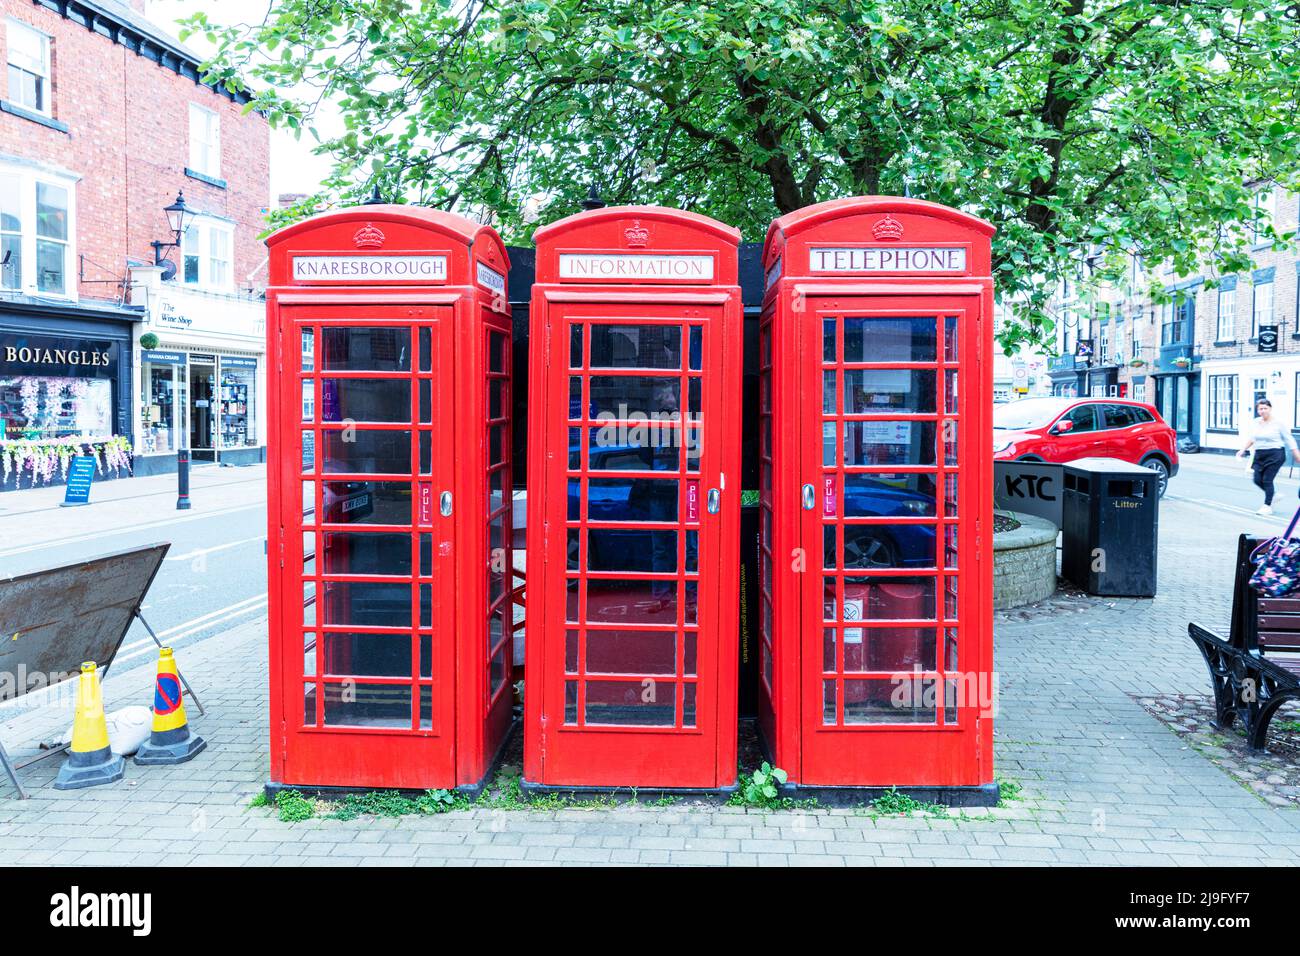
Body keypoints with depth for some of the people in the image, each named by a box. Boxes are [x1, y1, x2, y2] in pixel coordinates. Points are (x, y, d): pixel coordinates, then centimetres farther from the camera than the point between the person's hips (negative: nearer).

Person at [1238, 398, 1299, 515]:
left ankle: (1267, 506, 4)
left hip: (1275, 454, -5)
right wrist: (1244, 450, 25)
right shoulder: (1256, 422, 5)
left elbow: (1290, 441, -4)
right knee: (1258, 480, 1)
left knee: (1267, 480, -7)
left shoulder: (1278, 423, -9)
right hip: (1259, 455, 5)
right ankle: (1273, 496, 27)